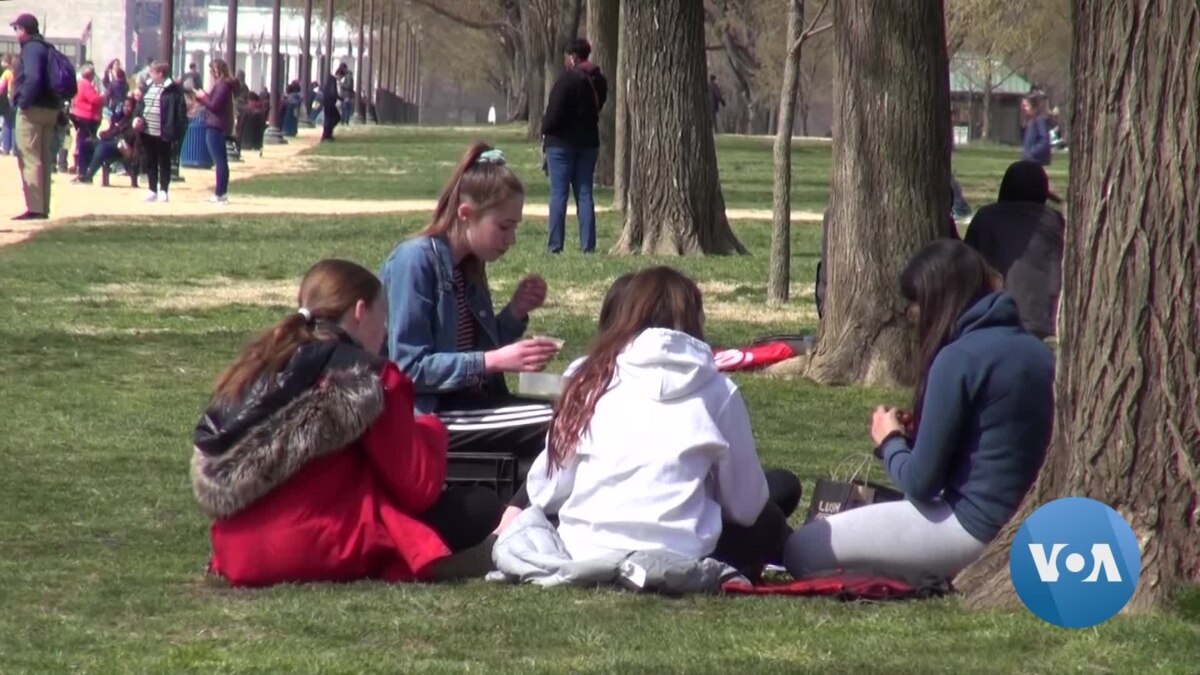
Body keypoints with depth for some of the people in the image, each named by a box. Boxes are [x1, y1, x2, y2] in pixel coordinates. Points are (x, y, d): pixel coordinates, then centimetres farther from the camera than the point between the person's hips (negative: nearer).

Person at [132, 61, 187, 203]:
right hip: (147, 132, 7)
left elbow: (180, 110, -12)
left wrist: (178, 131, -18)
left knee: (164, 163, 4)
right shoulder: (148, 86, 11)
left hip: (163, 133, -7)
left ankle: (164, 191, 11)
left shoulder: (173, 89, -11)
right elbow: (142, 104, 18)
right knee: (150, 162, 11)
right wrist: (137, 117, -1)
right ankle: (153, 190, 18)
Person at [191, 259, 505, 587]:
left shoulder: (256, 366, 15)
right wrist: (431, 430, 16)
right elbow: (420, 488, -5)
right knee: (481, 507, 3)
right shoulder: (366, 377, -5)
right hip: (321, 553, -8)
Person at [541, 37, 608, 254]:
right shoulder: (599, 81, 7)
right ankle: (588, 244, 3)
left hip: (562, 141, -6)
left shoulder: (568, 78, -15)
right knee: (584, 194, 8)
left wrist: (545, 130, 1)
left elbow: (554, 112, -16)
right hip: (589, 141, 6)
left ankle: (556, 244, -5)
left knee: (558, 194, -3)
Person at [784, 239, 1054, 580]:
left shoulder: (959, 358, -17)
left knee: (802, 548, -4)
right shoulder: (1037, 352, 6)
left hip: (975, 529, -9)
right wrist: (916, 434, 12)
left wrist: (890, 442, 5)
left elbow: (920, 482, -15)